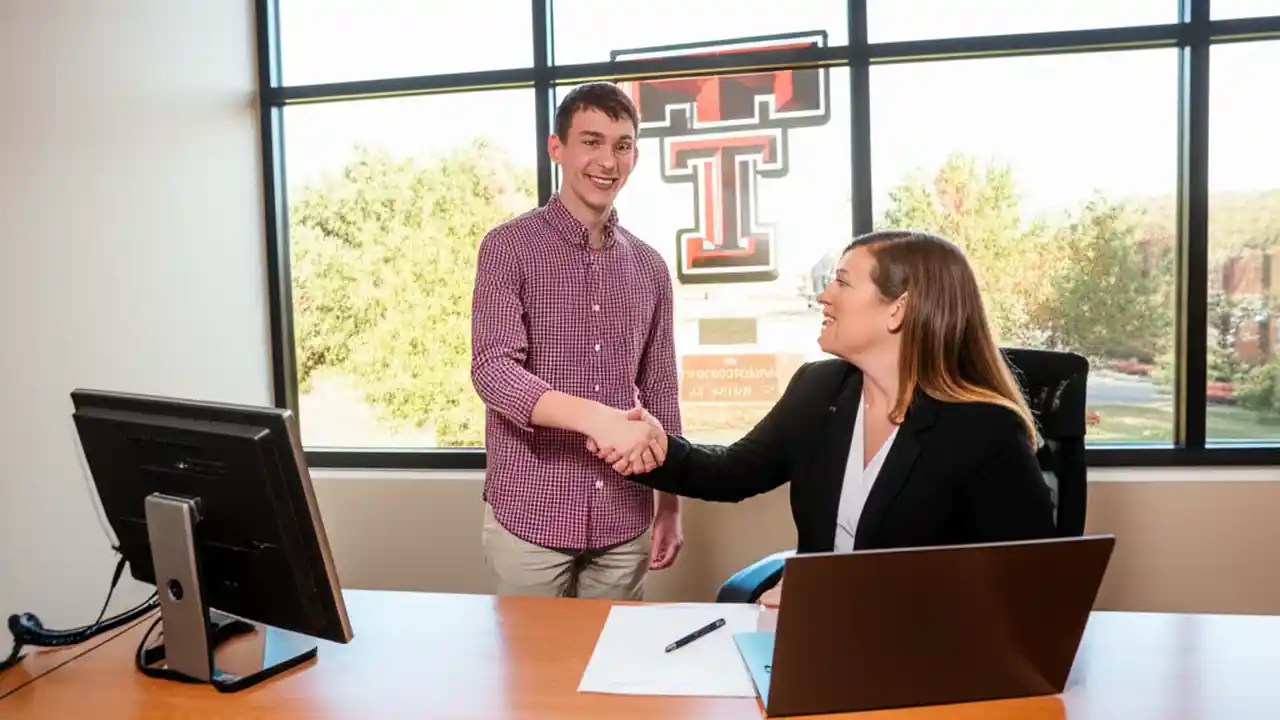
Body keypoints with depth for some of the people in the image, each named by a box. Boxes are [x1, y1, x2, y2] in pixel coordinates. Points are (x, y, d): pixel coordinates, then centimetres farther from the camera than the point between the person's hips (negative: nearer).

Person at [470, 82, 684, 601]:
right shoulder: (510, 247, -5)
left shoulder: (649, 266, 8)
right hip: (530, 514, -3)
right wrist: (597, 418, -30)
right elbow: (493, 370, -16)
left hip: (624, 520, 4)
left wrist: (670, 504, 10)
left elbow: (661, 392, 12)